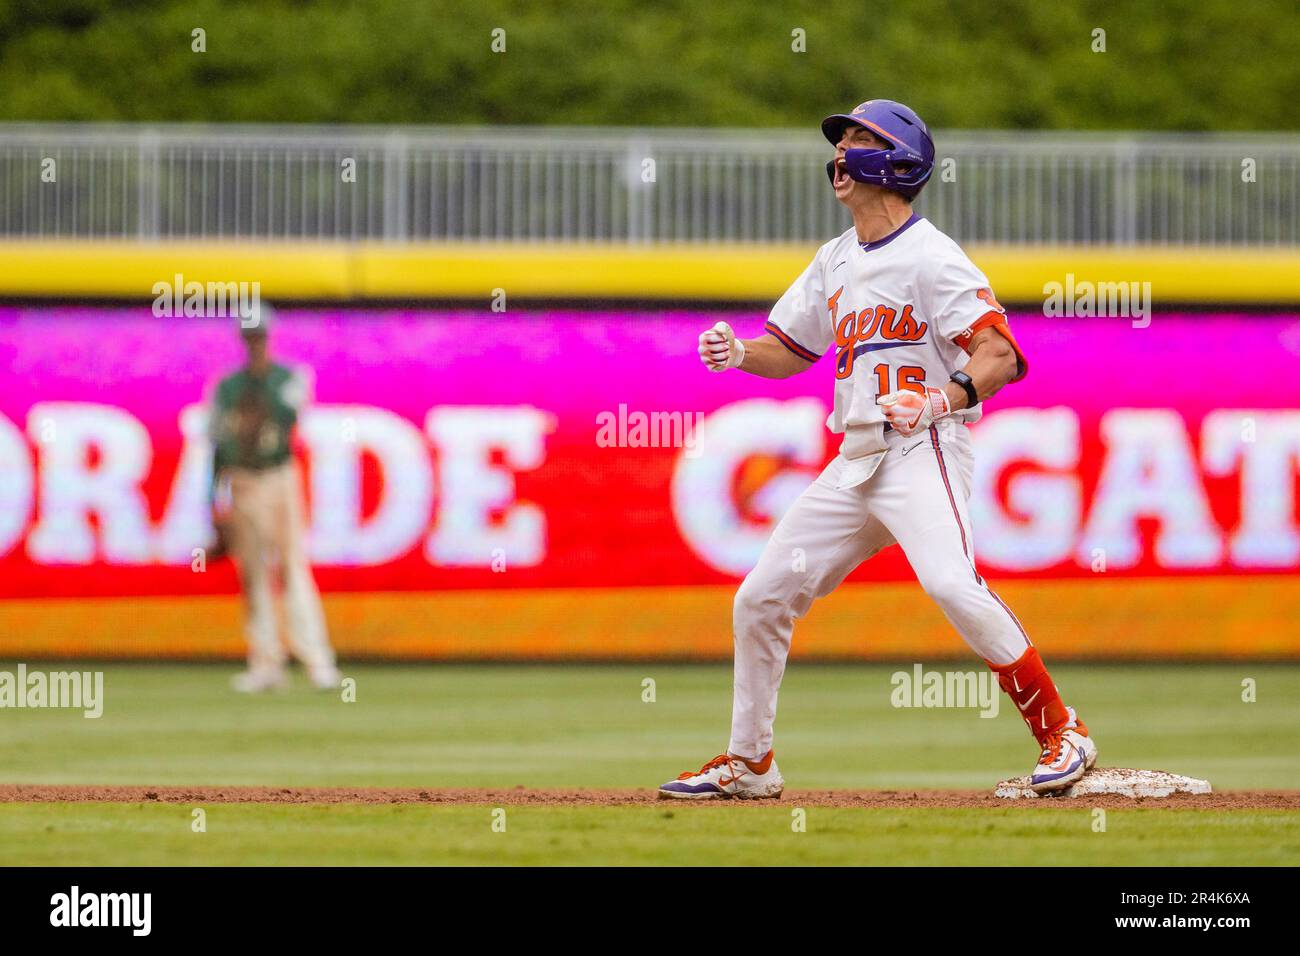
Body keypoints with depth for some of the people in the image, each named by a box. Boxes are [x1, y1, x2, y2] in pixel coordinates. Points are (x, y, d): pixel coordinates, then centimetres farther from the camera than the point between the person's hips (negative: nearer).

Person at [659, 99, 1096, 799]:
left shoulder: (930, 257, -10)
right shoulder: (836, 261, 16)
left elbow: (1000, 354, -18)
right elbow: (789, 349, 24)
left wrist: (941, 399, -36)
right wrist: (737, 353, 2)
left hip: (923, 452, -8)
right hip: (855, 461, 8)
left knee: (953, 584, -30)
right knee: (761, 598, 8)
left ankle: (1061, 732, -20)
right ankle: (748, 763, 22)